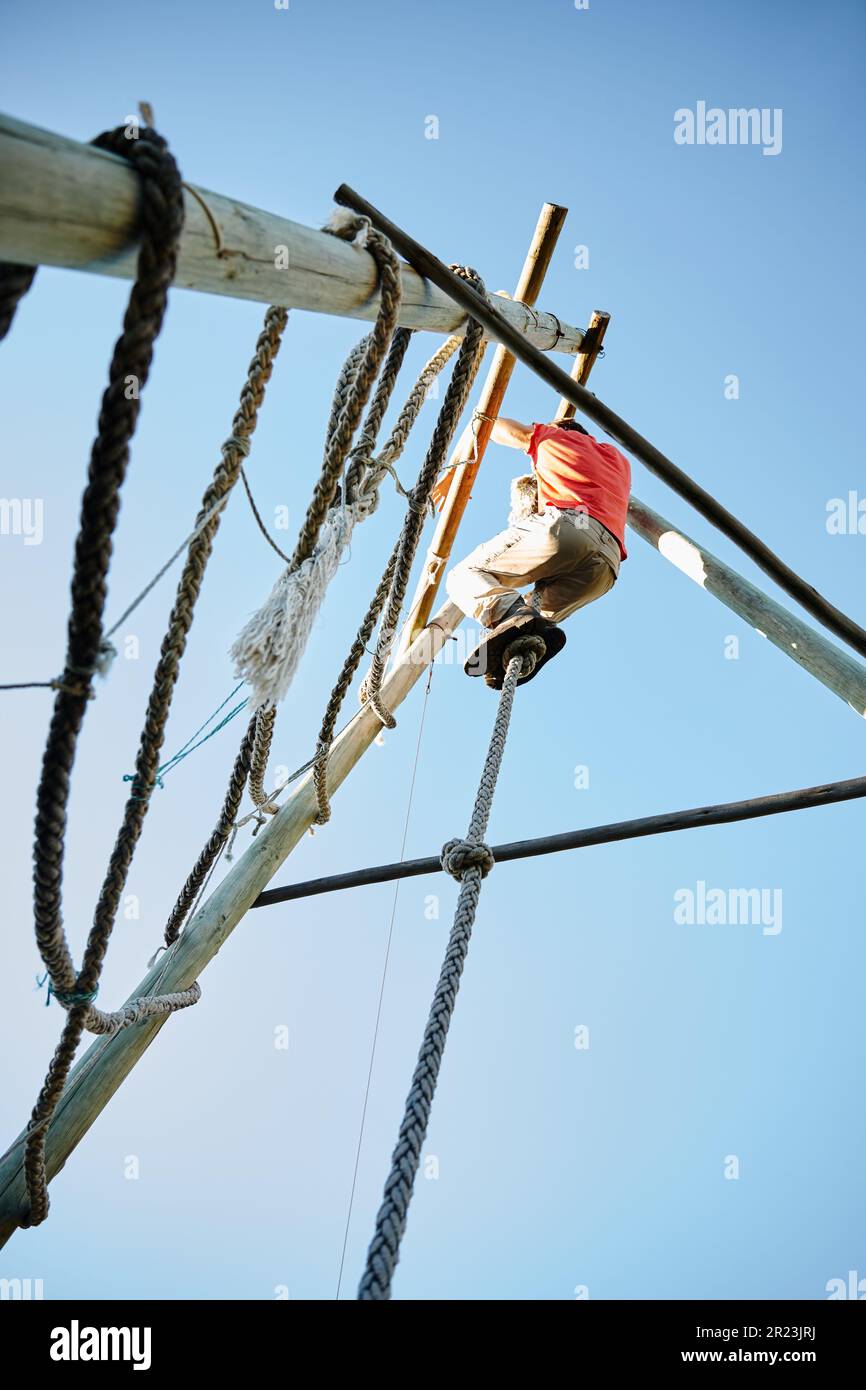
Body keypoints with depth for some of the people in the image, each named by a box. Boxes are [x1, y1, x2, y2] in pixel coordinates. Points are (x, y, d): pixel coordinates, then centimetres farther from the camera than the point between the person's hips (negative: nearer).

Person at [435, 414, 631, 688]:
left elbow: (486, 425, 35)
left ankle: (513, 613, -32)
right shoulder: (619, 459, 40)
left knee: (465, 575, 2)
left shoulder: (553, 436, 29)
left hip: (564, 524, -5)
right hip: (607, 565, 5)